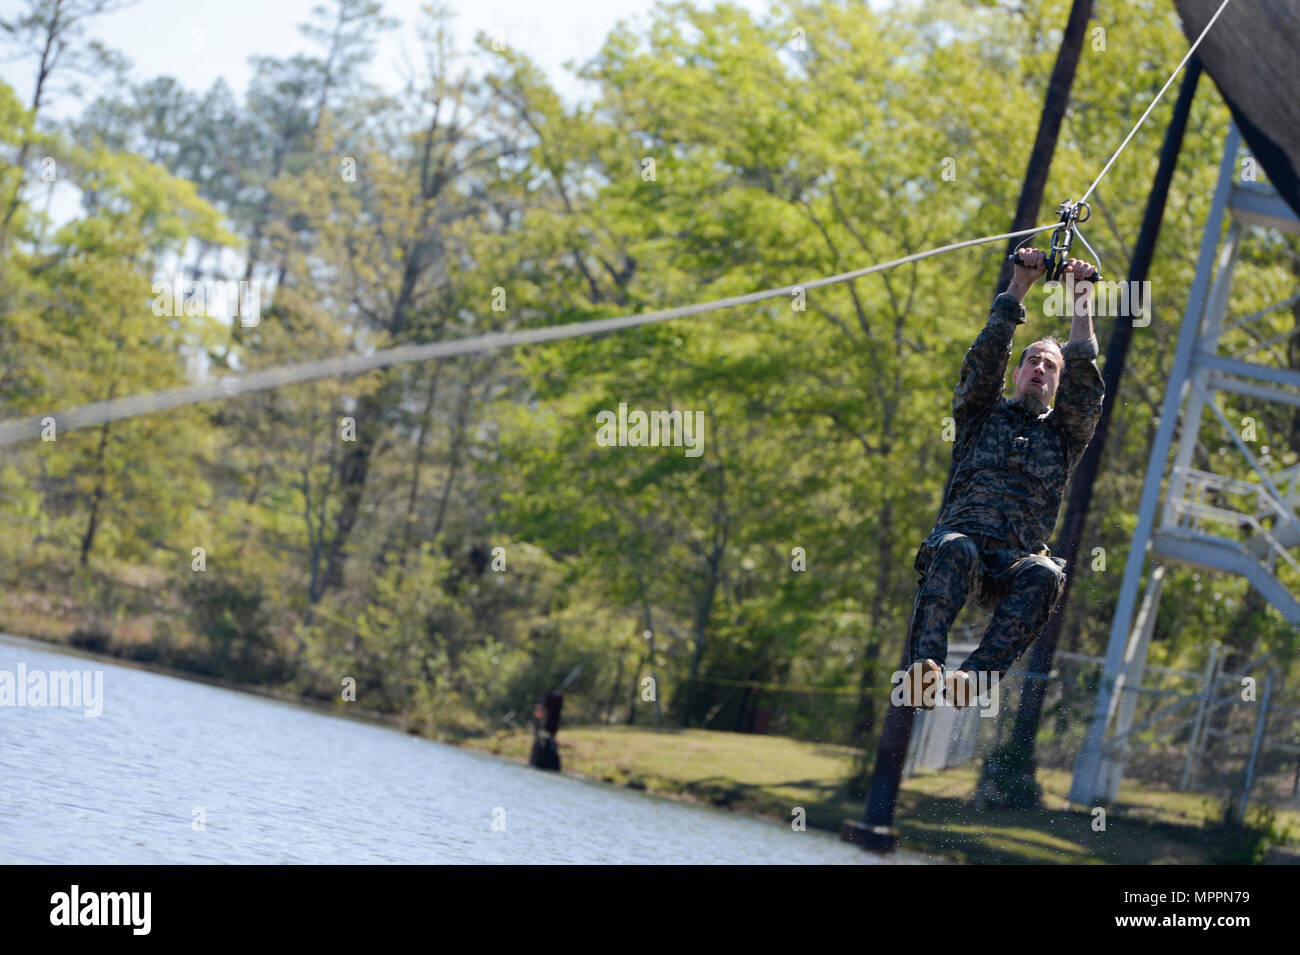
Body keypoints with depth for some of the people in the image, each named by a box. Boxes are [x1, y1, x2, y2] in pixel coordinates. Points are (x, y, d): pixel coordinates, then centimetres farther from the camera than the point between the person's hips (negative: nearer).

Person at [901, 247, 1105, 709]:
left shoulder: (1065, 432, 27)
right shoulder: (982, 414, 27)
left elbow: (1084, 379, 12)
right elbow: (986, 358, 12)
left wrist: (1081, 302, 8)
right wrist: (1019, 287, 8)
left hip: (1016, 559, 1)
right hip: (961, 532, -1)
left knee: (1043, 575, -36)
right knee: (956, 552, -39)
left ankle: (975, 676, -52)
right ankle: (923, 667, -55)